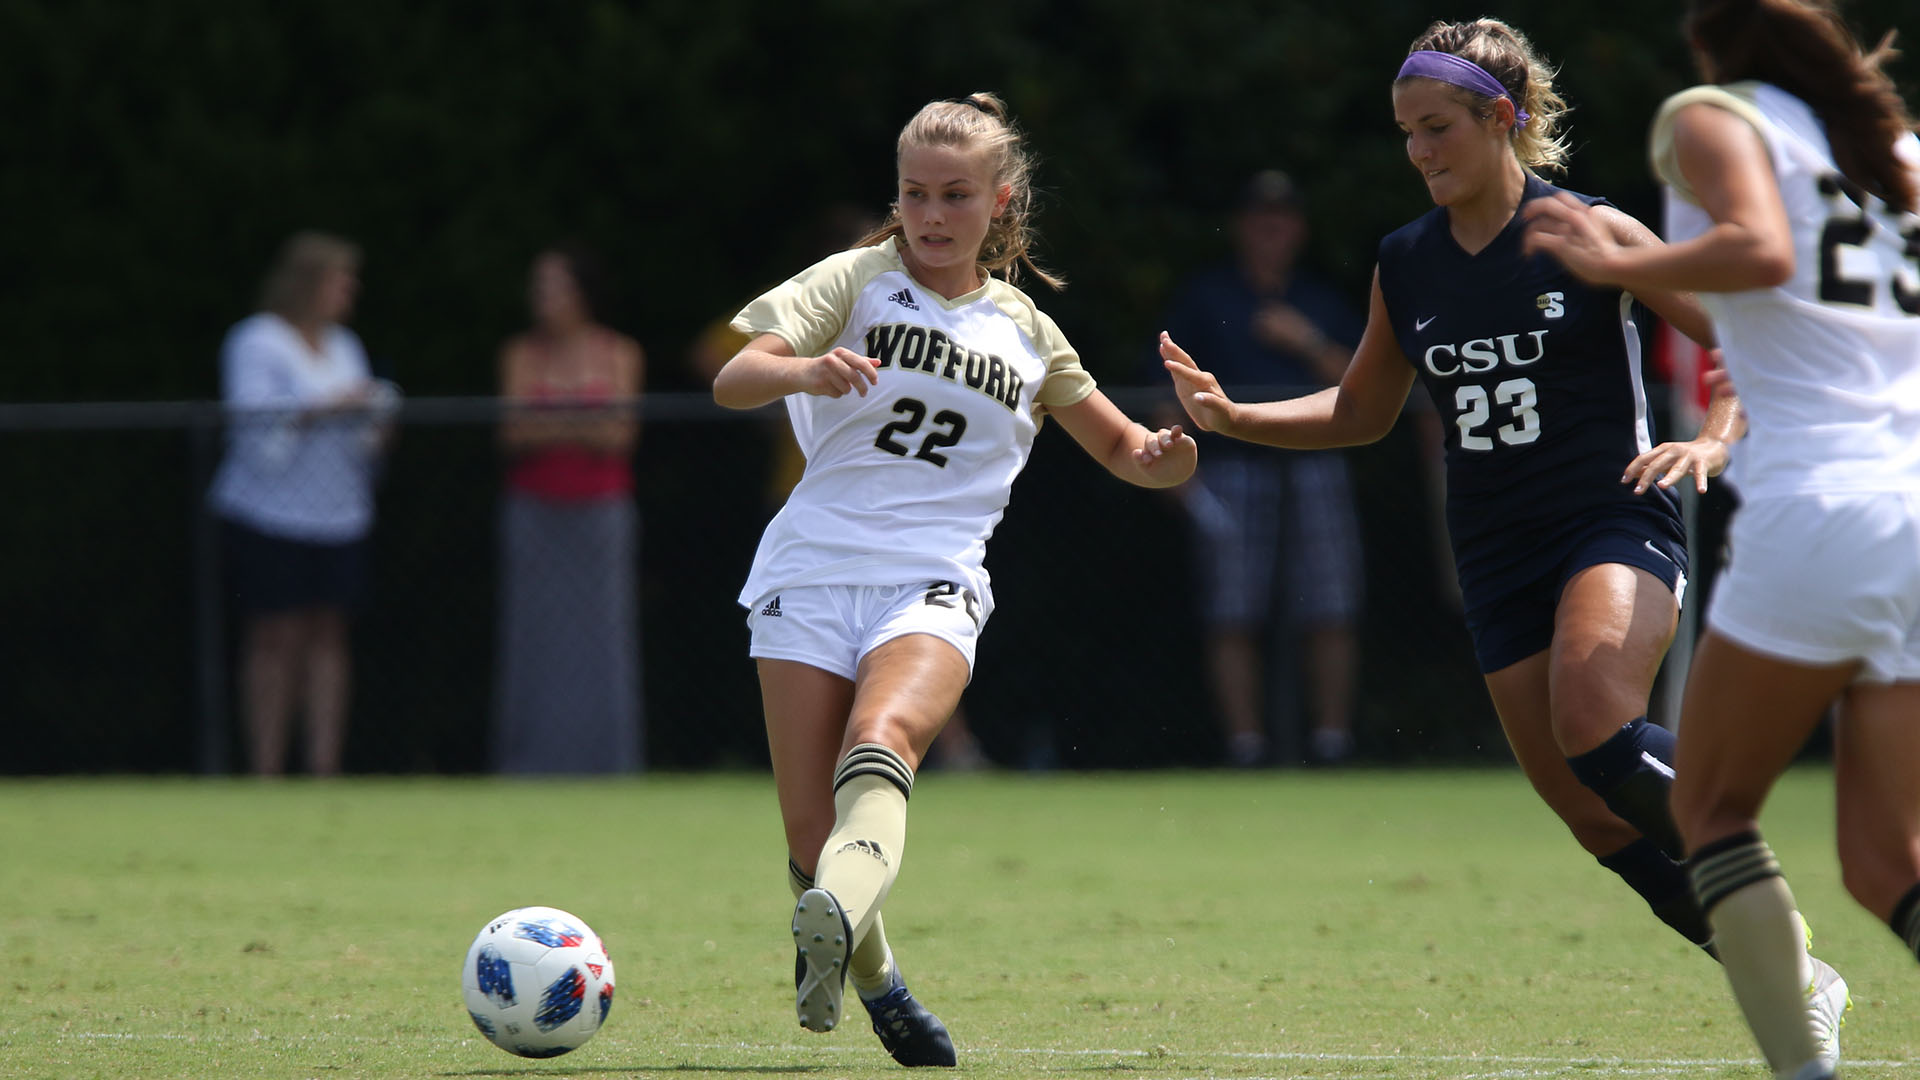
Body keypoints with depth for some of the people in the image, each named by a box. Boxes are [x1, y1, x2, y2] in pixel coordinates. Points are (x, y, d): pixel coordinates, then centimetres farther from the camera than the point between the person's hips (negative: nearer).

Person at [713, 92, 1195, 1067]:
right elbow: (732, 380, -7)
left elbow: (1121, 450, 29)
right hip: (812, 574, 0)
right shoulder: (859, 281, 8)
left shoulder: (1024, 332, 17)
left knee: (882, 740, -32)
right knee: (812, 834, -9)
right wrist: (809, 371, -30)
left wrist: (1164, 457, 4)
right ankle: (873, 978, 20)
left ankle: (837, 917, -58)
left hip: (931, 587, 0)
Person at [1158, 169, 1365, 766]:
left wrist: (1307, 343, -4)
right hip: (1233, 465, -1)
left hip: (1314, 466, 1)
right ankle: (1245, 741, -3)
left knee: (1331, 616, -6)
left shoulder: (1323, 302, 17)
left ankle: (1332, 738, 0)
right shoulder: (1204, 295, 11)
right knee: (1232, 620, -7)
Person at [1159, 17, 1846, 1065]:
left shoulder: (1590, 234, -5)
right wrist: (1230, 416, 8)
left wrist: (1713, 439, -21)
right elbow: (1360, 412, 21)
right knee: (1595, 818, -1)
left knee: (1595, 732, -31)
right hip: (1498, 561, 5)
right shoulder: (1405, 264, 9)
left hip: (1615, 526, -5)